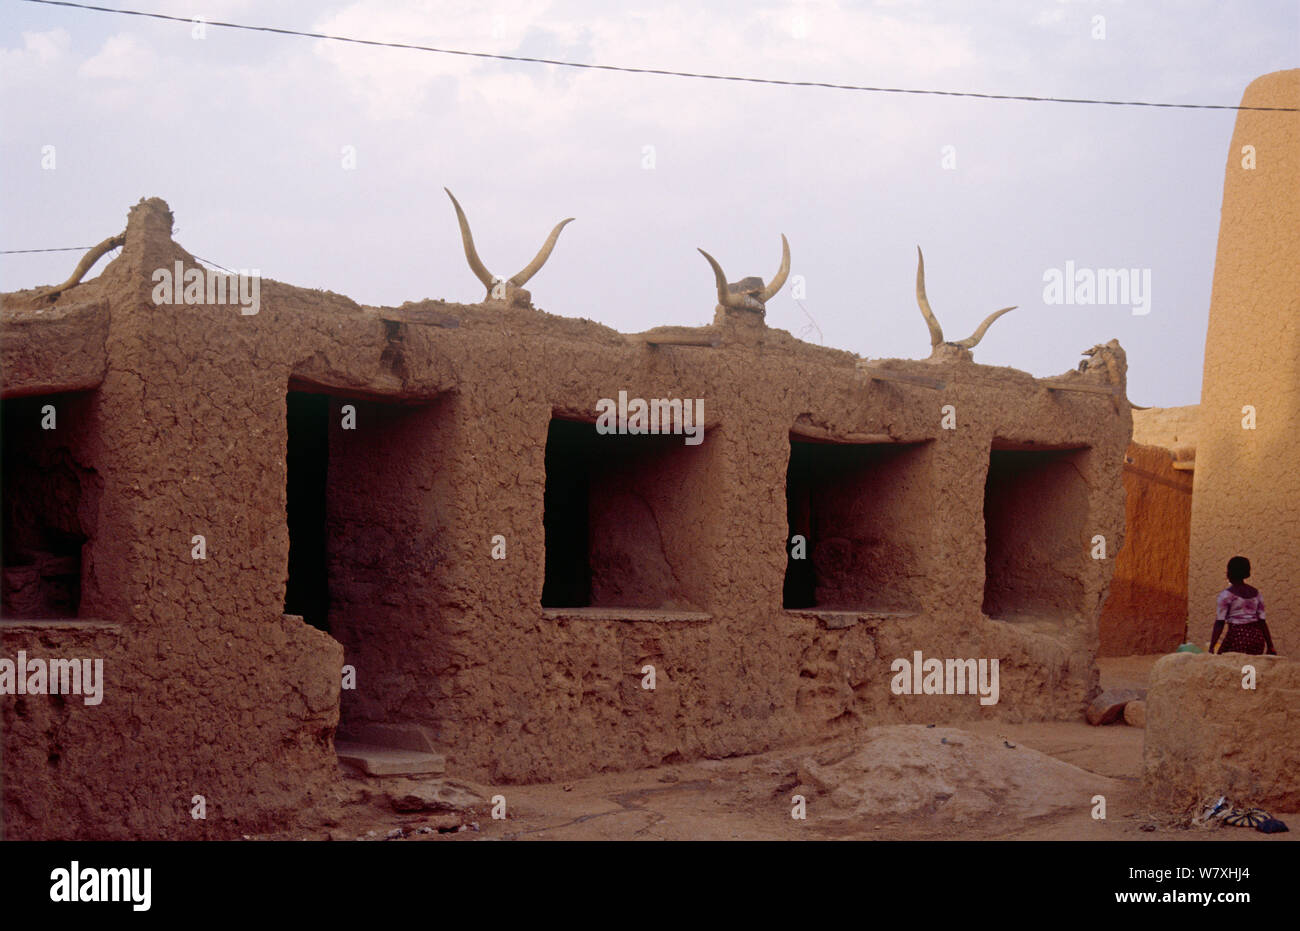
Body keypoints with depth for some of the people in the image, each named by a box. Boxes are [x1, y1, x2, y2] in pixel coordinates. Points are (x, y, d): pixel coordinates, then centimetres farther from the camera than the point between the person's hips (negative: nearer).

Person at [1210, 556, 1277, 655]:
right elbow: (1262, 621, 8)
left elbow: (1220, 623, -10)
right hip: (1256, 636, 5)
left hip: (1237, 636, -5)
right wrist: (1270, 647, 11)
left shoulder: (1226, 594, -4)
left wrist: (1211, 647, -12)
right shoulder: (1256, 593, 10)